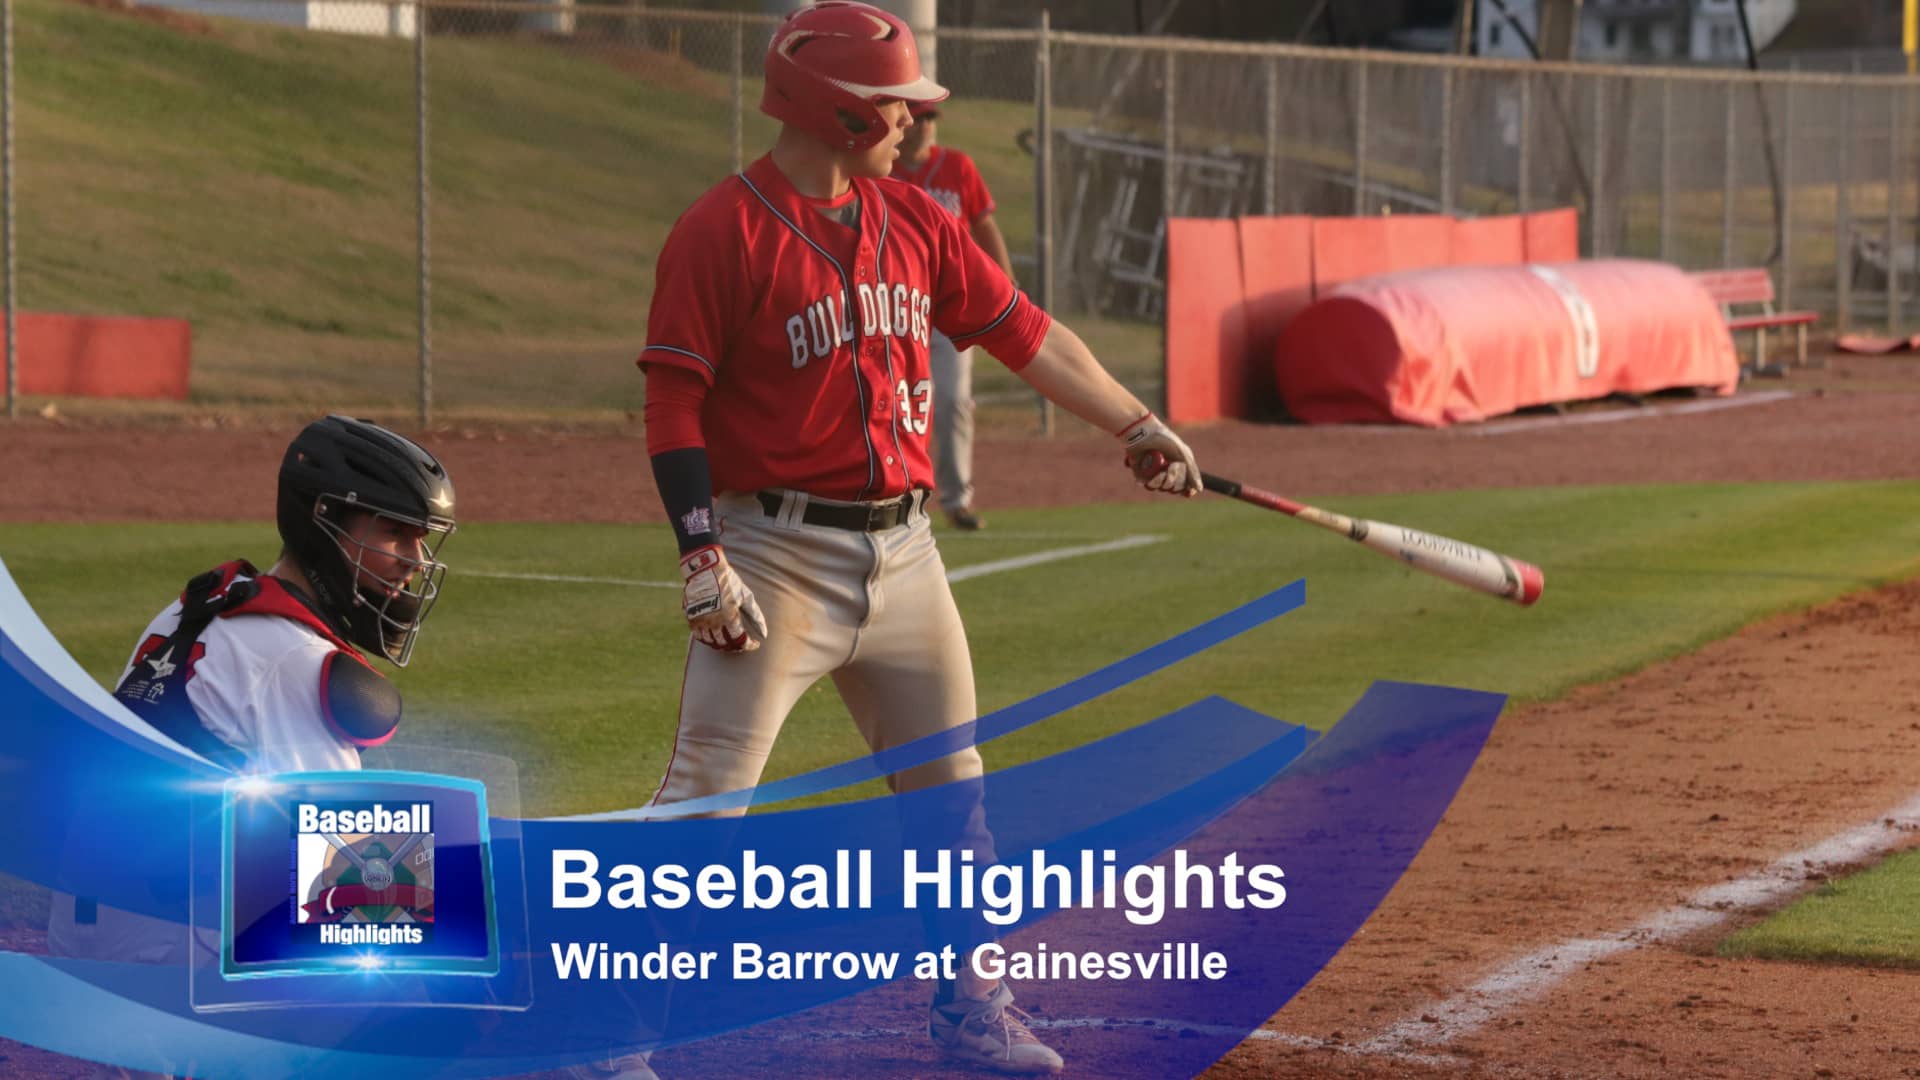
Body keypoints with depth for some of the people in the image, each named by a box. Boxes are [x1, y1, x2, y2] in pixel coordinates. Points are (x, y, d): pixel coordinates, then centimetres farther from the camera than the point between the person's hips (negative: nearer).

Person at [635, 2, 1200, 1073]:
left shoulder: (916, 222, 8)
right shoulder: (724, 231, -12)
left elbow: (1024, 331, 13)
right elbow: (674, 403, -14)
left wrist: (1138, 426, 12)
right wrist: (705, 562, -20)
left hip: (903, 554, 7)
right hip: (778, 558, -7)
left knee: (948, 787, 15)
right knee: (705, 796, -11)